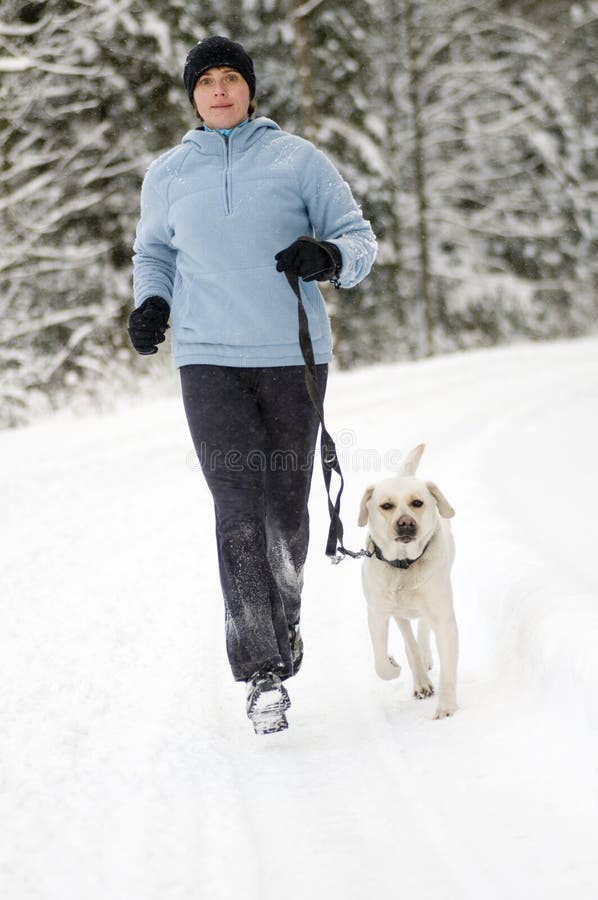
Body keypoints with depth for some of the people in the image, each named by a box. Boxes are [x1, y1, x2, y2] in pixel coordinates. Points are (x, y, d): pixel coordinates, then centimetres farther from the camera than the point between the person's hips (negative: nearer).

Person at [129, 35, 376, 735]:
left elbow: (358, 237, 6)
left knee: (287, 507, 6)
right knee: (239, 509, -11)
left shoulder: (297, 160, 3)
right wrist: (150, 302, 5)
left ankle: (283, 621, 32)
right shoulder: (167, 175, 10)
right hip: (209, 361, 0)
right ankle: (261, 671, -11)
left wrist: (331, 257, -17)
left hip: (293, 357, 0)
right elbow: (153, 251, 25)